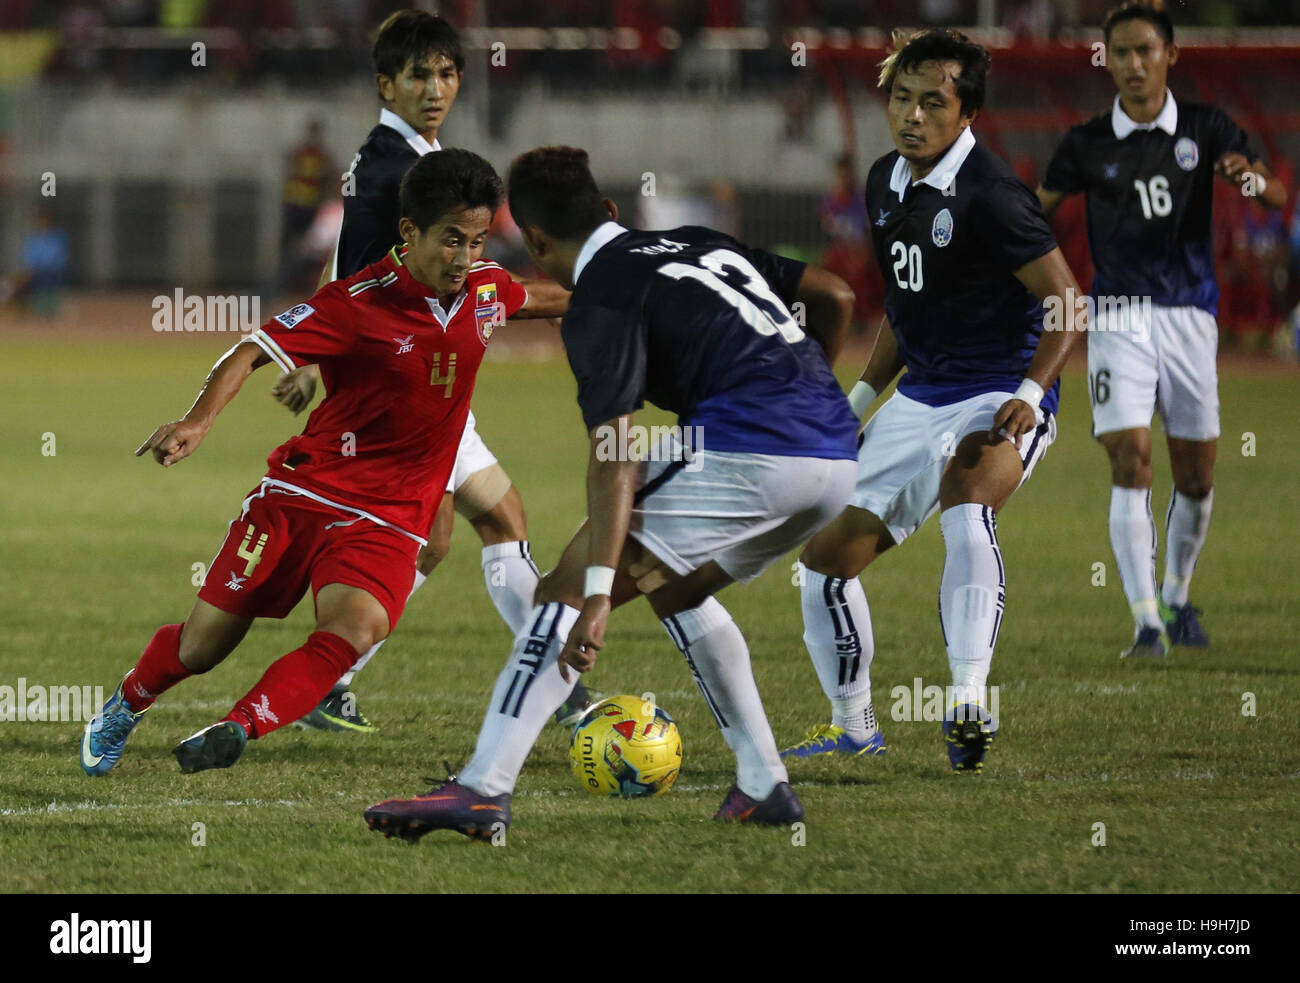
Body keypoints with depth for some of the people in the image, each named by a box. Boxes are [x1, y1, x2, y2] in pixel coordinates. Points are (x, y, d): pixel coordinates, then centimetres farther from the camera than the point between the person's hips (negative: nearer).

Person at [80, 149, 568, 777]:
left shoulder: (485, 289, 1)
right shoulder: (358, 303, -16)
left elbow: (538, 300, 26)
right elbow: (252, 351, -17)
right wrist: (198, 420, -32)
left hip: (387, 519, 3)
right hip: (300, 492, -3)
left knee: (354, 629, -30)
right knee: (203, 646, 3)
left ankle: (236, 731, -35)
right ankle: (124, 708, 33)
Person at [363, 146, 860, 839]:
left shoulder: (601, 305, -1)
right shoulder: (698, 244, 22)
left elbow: (614, 456, -13)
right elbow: (835, 296, 27)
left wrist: (599, 593, -20)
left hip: (746, 456, -8)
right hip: (837, 460, 8)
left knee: (569, 586, -4)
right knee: (674, 588, 28)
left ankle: (483, 788, -15)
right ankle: (762, 787, 22)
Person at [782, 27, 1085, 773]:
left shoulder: (989, 195, -17)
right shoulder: (886, 186, 8)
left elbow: (1067, 303, -15)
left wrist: (1030, 393, -27)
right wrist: (859, 400, 19)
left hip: (998, 397, -8)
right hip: (920, 397, 8)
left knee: (964, 497, -39)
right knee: (827, 553, 8)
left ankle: (970, 703, -48)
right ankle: (853, 725, 27)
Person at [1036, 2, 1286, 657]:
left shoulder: (1205, 130, 1)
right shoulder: (1088, 145, 1)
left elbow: (1276, 198, -6)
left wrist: (1252, 176, -28)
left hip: (1188, 316, 1)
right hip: (1117, 315, -1)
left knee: (1195, 475, 6)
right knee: (1131, 464, -14)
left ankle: (1177, 598, 30)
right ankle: (1146, 622, -17)